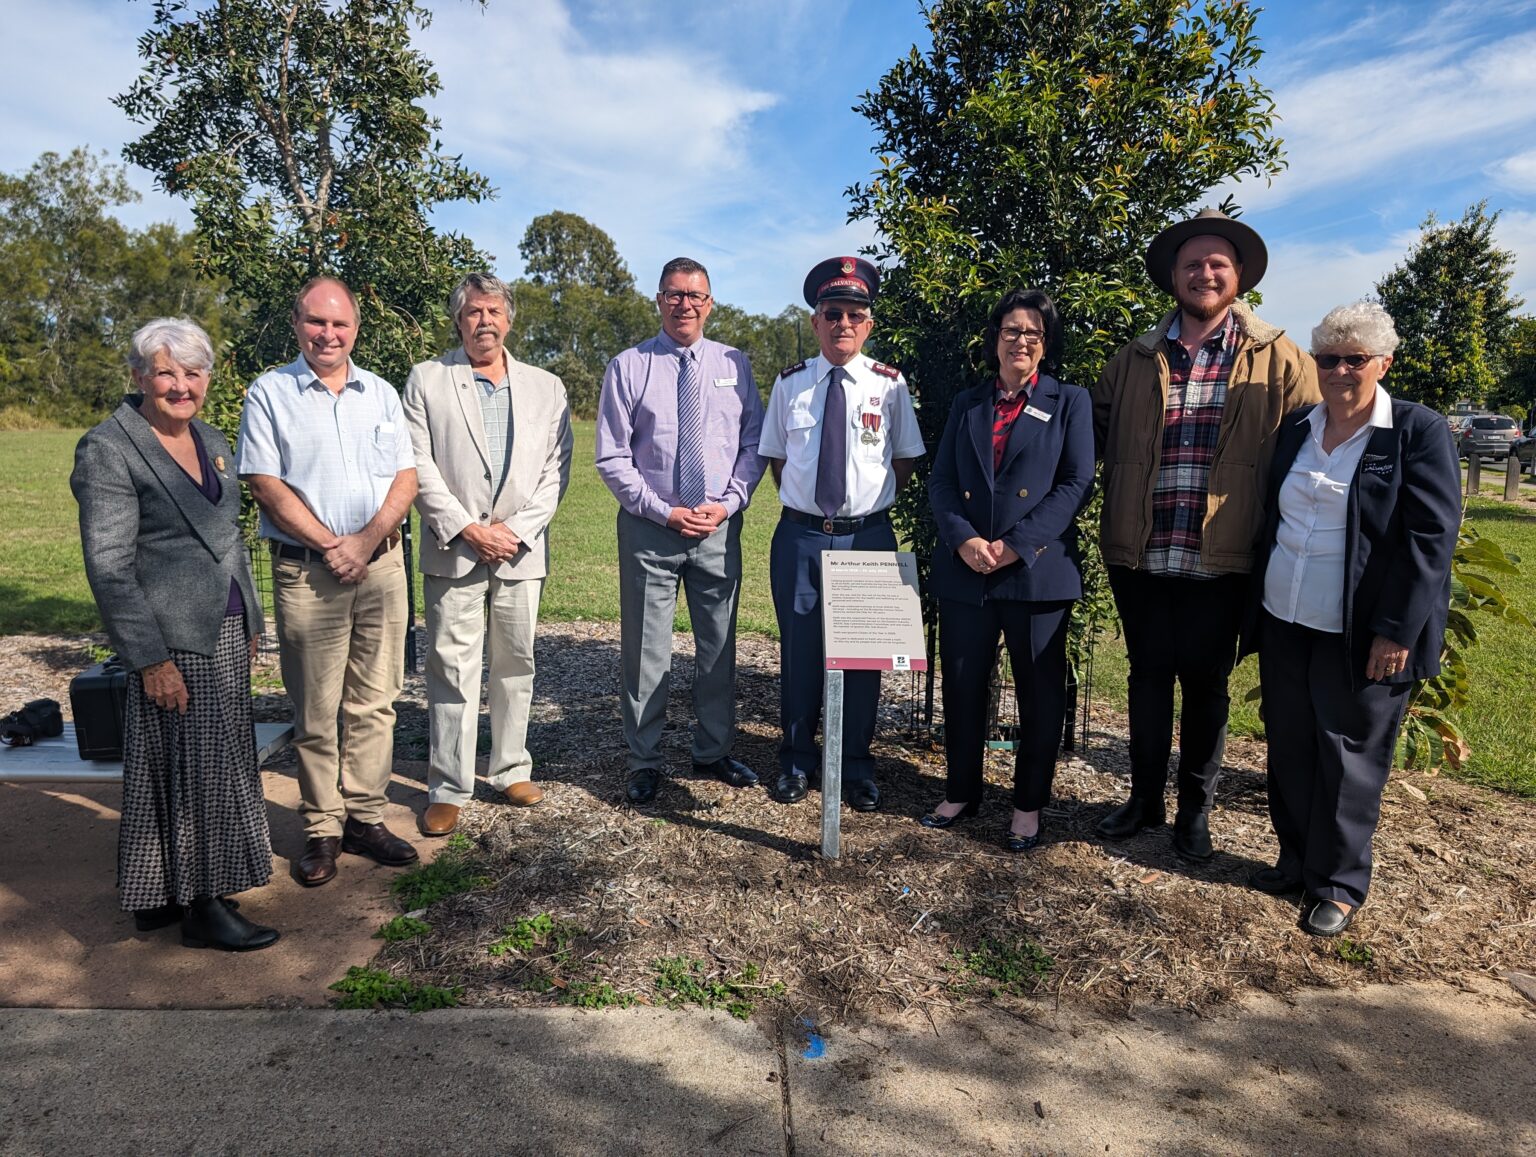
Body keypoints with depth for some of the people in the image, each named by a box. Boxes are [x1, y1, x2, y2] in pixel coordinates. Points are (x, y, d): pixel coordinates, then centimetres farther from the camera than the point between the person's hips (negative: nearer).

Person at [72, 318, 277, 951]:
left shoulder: (212, 441, 12)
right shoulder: (107, 449, -11)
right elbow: (108, 567, -14)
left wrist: (249, 624, 15)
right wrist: (151, 659, -17)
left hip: (227, 633, 8)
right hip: (174, 642, -8)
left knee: (216, 767, 14)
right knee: (193, 769, 0)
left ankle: (159, 895, 30)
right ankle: (202, 909, 14)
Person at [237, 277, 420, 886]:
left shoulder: (380, 393, 12)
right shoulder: (269, 393, 2)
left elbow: (406, 477, 6)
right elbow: (267, 485, -5)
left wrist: (368, 539, -9)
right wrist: (330, 545, -11)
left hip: (382, 565, 3)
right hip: (306, 571, -3)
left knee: (373, 702, 7)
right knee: (315, 710, 3)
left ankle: (365, 817, 17)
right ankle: (322, 829, 14)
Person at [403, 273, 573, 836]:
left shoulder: (546, 387, 10)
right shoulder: (426, 379, 5)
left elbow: (555, 469, 5)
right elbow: (418, 465, -2)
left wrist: (516, 528, -7)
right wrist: (465, 528, -11)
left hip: (521, 551, 2)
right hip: (453, 550, -2)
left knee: (516, 664, 10)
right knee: (451, 668, 0)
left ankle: (512, 769, 24)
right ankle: (449, 788, 9)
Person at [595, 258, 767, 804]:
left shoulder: (735, 364, 6)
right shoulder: (628, 367, -1)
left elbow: (754, 443, 6)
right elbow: (612, 458, -3)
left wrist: (727, 504, -8)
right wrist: (663, 512, -12)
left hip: (720, 528, 2)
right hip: (649, 529, -2)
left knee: (718, 647, 13)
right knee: (646, 652, 5)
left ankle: (714, 751, 30)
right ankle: (645, 762, 20)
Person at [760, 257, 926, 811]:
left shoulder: (889, 384, 1)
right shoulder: (790, 384, 4)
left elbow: (907, 458, 10)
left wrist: (872, 502, 3)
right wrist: (801, 501, 4)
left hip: (867, 537, 0)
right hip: (800, 536, 1)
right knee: (799, 650, 8)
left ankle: (857, 767, 24)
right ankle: (797, 760, 26)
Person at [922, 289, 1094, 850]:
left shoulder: (1070, 402, 5)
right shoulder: (966, 403, 14)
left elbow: (1077, 483, -5)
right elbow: (941, 480, 6)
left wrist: (1015, 544, -14)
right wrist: (963, 540, -12)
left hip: (1039, 569, -2)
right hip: (964, 569, 3)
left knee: (1039, 693, 6)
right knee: (962, 687, 10)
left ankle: (1029, 805, 23)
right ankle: (960, 792, 27)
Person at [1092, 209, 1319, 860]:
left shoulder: (1279, 360, 1)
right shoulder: (1133, 361, 8)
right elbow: (1099, 439, 15)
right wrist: (1116, 524, 4)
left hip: (1221, 561, -2)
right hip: (1140, 557, 2)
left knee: (1205, 684, 9)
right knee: (1148, 678, 13)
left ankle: (1195, 810, 27)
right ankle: (1144, 798, 30)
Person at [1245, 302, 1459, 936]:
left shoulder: (1420, 432, -7)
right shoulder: (1294, 429, 9)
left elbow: (1430, 541, -12)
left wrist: (1397, 632, -17)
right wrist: (1256, 610, 12)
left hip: (1359, 636, -5)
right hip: (1283, 625, 5)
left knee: (1348, 758, 5)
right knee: (1289, 749, 13)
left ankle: (1338, 883, 21)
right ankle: (1297, 861, 29)